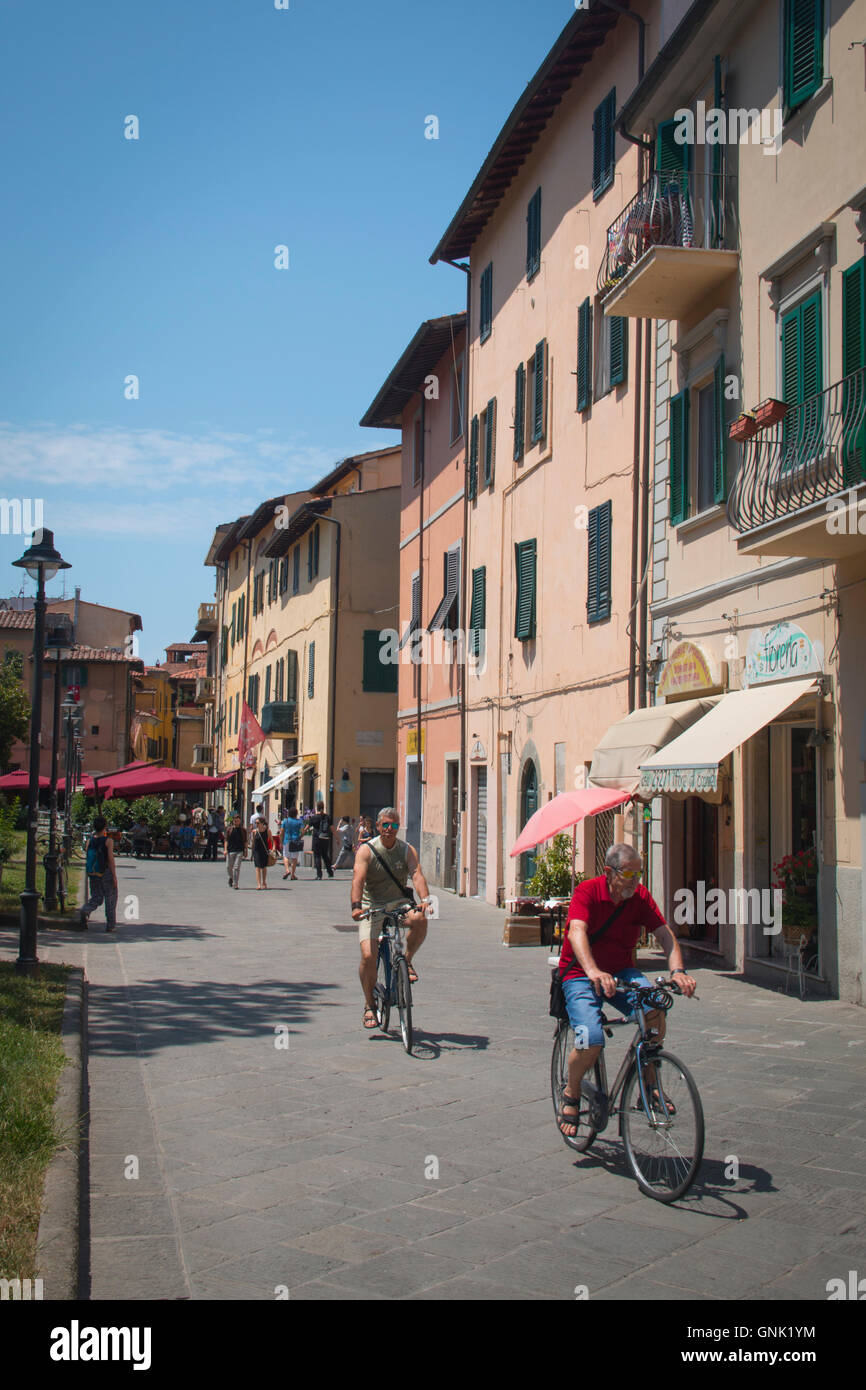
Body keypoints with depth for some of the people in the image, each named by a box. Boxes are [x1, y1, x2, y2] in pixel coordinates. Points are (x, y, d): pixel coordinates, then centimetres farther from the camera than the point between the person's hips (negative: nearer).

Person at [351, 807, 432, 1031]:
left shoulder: (407, 850, 0)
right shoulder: (366, 850, -6)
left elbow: (417, 875, -15)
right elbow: (358, 879, -20)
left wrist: (425, 899, -34)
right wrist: (356, 906, -37)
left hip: (399, 903, 2)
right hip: (372, 906, -2)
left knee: (420, 920, -32)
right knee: (368, 956, -16)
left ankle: (407, 961, -4)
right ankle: (369, 1006, 4)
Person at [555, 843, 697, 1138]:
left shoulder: (640, 896, -3)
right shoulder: (587, 891, -16)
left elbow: (665, 934, -9)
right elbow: (576, 932, -32)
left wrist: (677, 971, -29)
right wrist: (593, 972, -50)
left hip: (621, 972, 4)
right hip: (581, 975, -4)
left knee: (655, 1010, -27)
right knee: (592, 1041, -26)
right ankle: (570, 1094, 6)